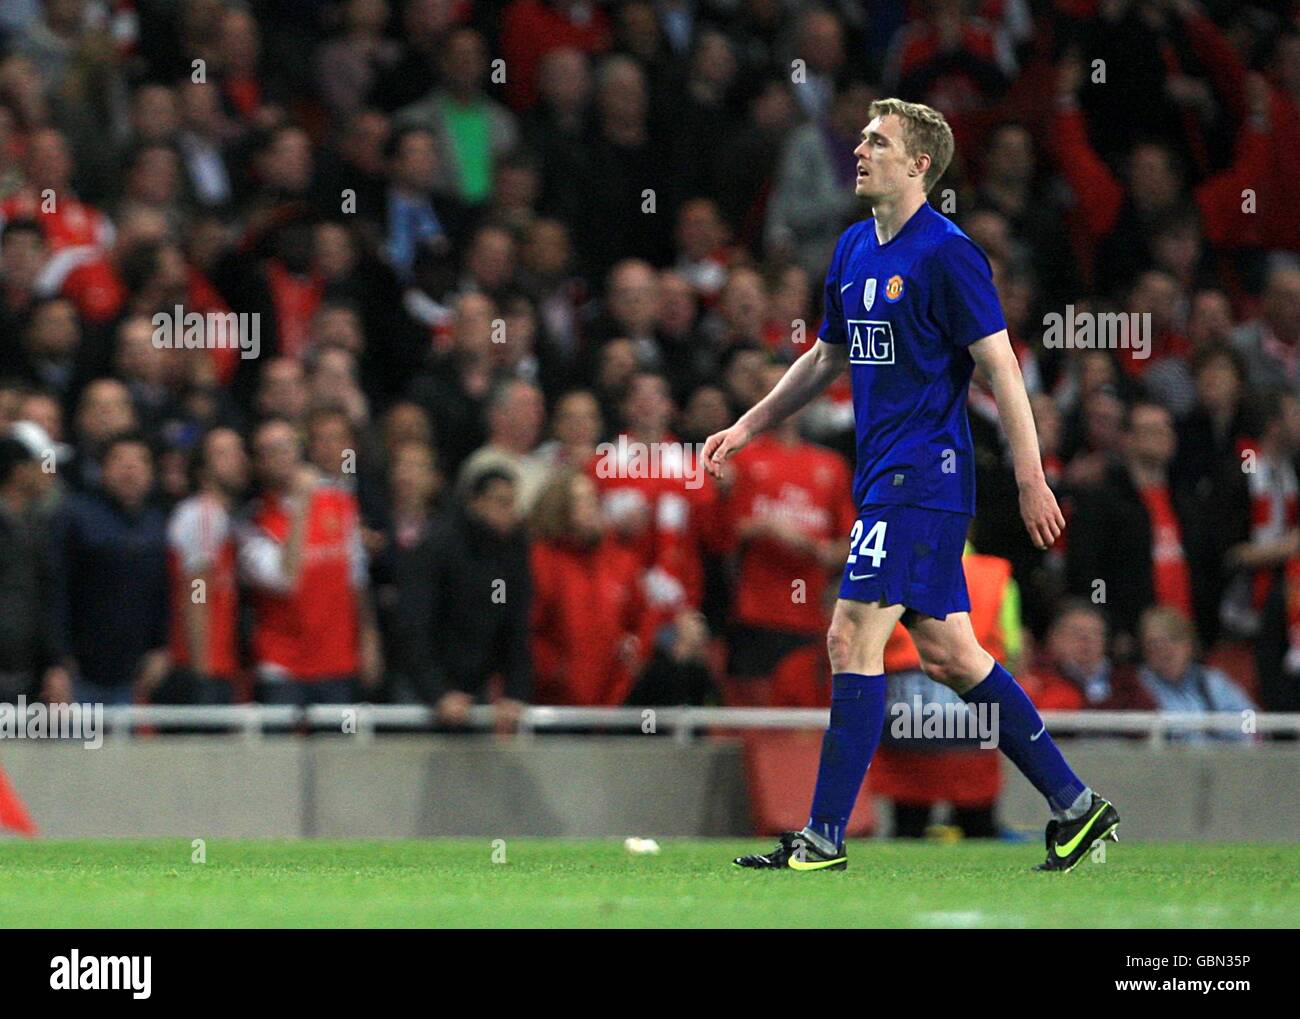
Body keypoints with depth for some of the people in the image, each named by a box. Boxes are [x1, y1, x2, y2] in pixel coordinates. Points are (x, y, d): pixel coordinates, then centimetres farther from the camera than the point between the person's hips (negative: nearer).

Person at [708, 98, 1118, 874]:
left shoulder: (947, 254, -12)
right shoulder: (855, 248, 14)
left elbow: (1001, 367, -13)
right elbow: (828, 358, 26)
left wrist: (1032, 481, -16)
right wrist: (750, 426, 22)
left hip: (923, 475, -9)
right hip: (885, 475, 9)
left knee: (853, 637, -11)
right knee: (946, 651, 9)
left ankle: (826, 838, -8)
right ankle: (1075, 805, 14)